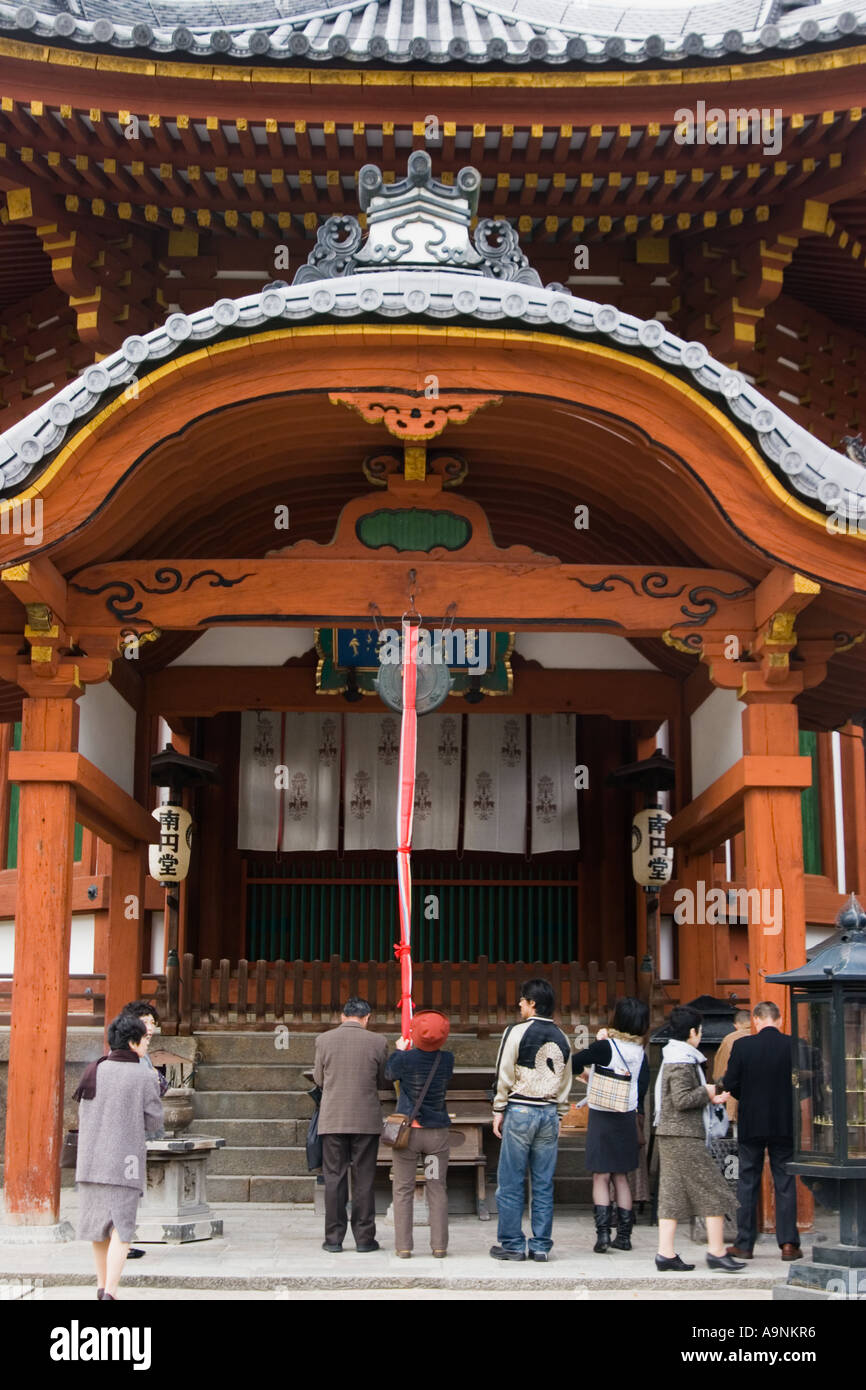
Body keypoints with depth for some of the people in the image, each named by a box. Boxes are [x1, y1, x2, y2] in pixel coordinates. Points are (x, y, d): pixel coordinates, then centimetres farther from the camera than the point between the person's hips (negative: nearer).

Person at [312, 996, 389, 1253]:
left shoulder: (324, 1040, -3)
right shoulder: (377, 1042, -4)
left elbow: (318, 1078, 8)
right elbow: (383, 1082, 5)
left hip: (333, 1120, 1)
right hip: (366, 1120, 0)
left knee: (334, 1178, 6)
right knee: (364, 1179, 6)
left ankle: (333, 1238, 8)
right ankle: (364, 1238, 9)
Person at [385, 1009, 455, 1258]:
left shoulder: (405, 1059, -14)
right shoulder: (447, 1059, -7)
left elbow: (389, 1074, 7)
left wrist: (399, 1050, 23)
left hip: (407, 1131, -2)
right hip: (437, 1132, 2)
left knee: (403, 1190, 6)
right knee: (437, 1190, 9)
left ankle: (403, 1246, 5)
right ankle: (439, 1245, 7)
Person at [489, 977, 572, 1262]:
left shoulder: (517, 1032, -6)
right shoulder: (561, 1038, 10)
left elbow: (504, 1075, -6)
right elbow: (565, 1081, 14)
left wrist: (499, 1111, 2)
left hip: (520, 1111, -5)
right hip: (549, 1113, 5)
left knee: (510, 1182, 2)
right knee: (543, 1184, 7)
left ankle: (512, 1244, 4)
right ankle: (541, 1246, 9)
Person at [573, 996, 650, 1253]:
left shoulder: (605, 1046, -14)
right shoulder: (640, 1051, 1)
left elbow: (572, 1064, -13)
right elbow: (643, 1086, 7)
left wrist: (596, 1042, 1)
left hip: (602, 1116, -5)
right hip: (627, 1117, 5)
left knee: (601, 1176, -1)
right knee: (621, 1176, 13)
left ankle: (603, 1232, -11)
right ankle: (624, 1234, 13)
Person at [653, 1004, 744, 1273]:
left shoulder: (673, 1059, 17)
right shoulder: (682, 1062, -14)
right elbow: (682, 1099, -21)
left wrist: (710, 1099, 17)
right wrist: (706, 1092, -7)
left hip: (671, 1135, 10)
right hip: (684, 1136, -10)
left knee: (672, 1194, 7)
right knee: (713, 1191, -3)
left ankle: (665, 1253, 6)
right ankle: (716, 1251, 0)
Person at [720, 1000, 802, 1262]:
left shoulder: (742, 1046, -8)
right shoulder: (794, 1046, -7)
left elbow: (730, 1084, -6)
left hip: (751, 1123, 0)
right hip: (785, 1123, 0)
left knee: (747, 1183, 8)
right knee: (785, 1183, 8)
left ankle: (745, 1244, 11)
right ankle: (788, 1243, 6)